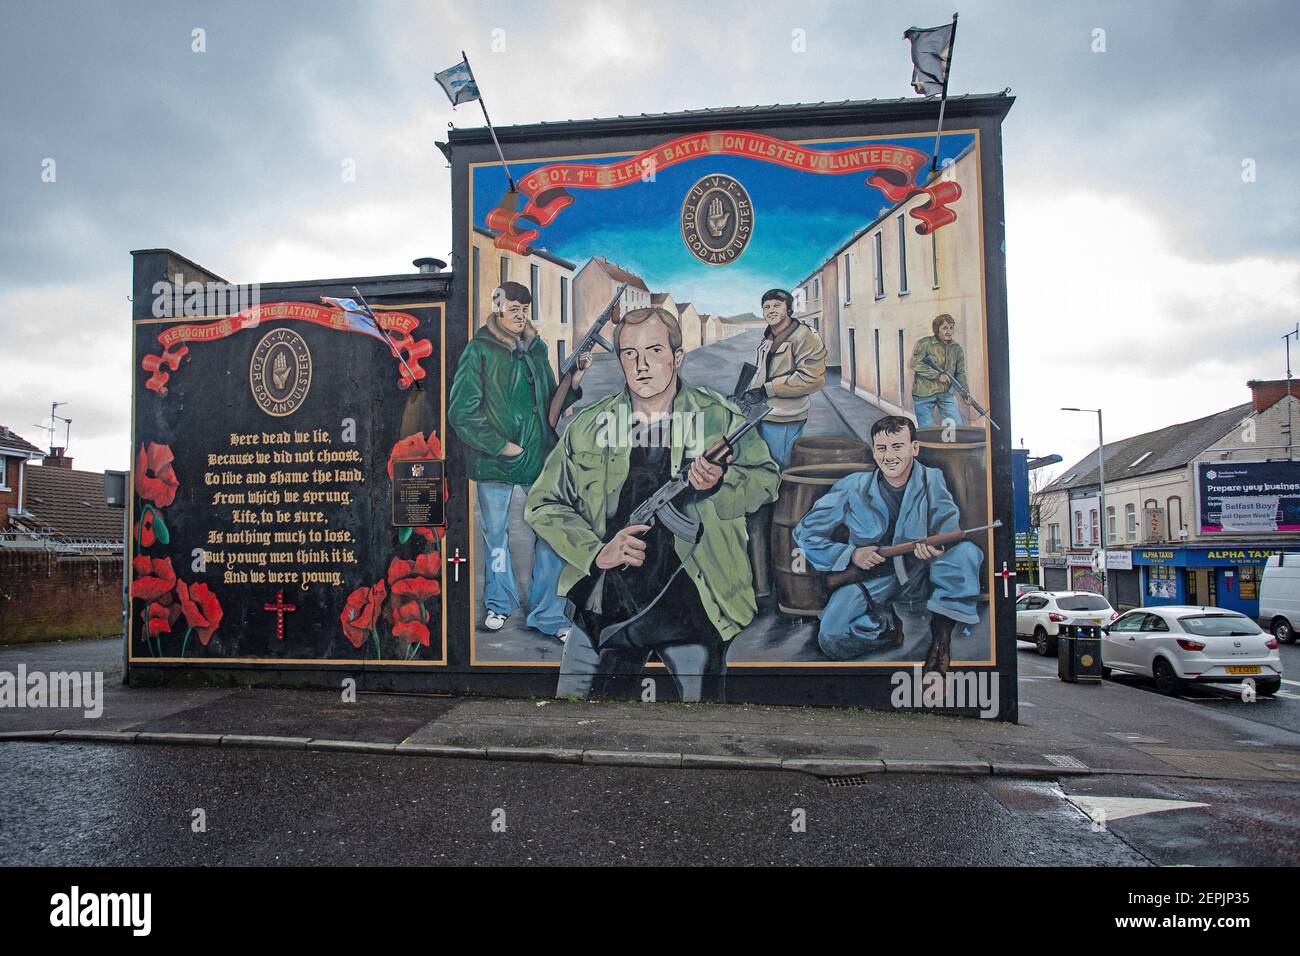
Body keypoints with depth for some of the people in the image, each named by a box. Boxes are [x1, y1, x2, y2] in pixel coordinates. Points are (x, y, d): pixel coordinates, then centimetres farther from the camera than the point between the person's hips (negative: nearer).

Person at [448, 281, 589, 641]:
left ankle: (548, 615, 9)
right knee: (495, 534, 10)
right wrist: (500, 446, -11)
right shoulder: (479, 351, -3)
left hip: (540, 454, 4)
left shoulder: (536, 349, 11)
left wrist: (573, 381, -3)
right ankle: (499, 603, 31)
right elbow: (461, 411, -7)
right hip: (494, 460, -3)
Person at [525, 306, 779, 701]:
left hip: (694, 606, -1)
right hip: (605, 605, 2)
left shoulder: (719, 417, 1)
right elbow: (543, 504, 6)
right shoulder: (588, 426, 4)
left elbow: (766, 478, 4)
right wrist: (595, 552, -9)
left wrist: (720, 484, -18)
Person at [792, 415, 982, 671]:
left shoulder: (932, 480, -3)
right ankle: (895, 632, 5)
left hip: (919, 576, 1)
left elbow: (949, 528, -12)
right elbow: (805, 532, -2)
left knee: (967, 551, -27)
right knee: (831, 639, -26)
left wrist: (937, 547, -37)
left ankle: (941, 636, -14)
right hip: (870, 578, 0)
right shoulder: (854, 487, -6)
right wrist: (850, 554, -16)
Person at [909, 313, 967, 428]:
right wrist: (937, 375, -18)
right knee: (926, 429, -1)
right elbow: (914, 364, -16)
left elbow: (960, 373, 10)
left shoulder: (957, 349, 8)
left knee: (957, 426, 1)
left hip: (947, 394, 5)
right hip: (924, 394, -4)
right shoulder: (925, 344, -7)